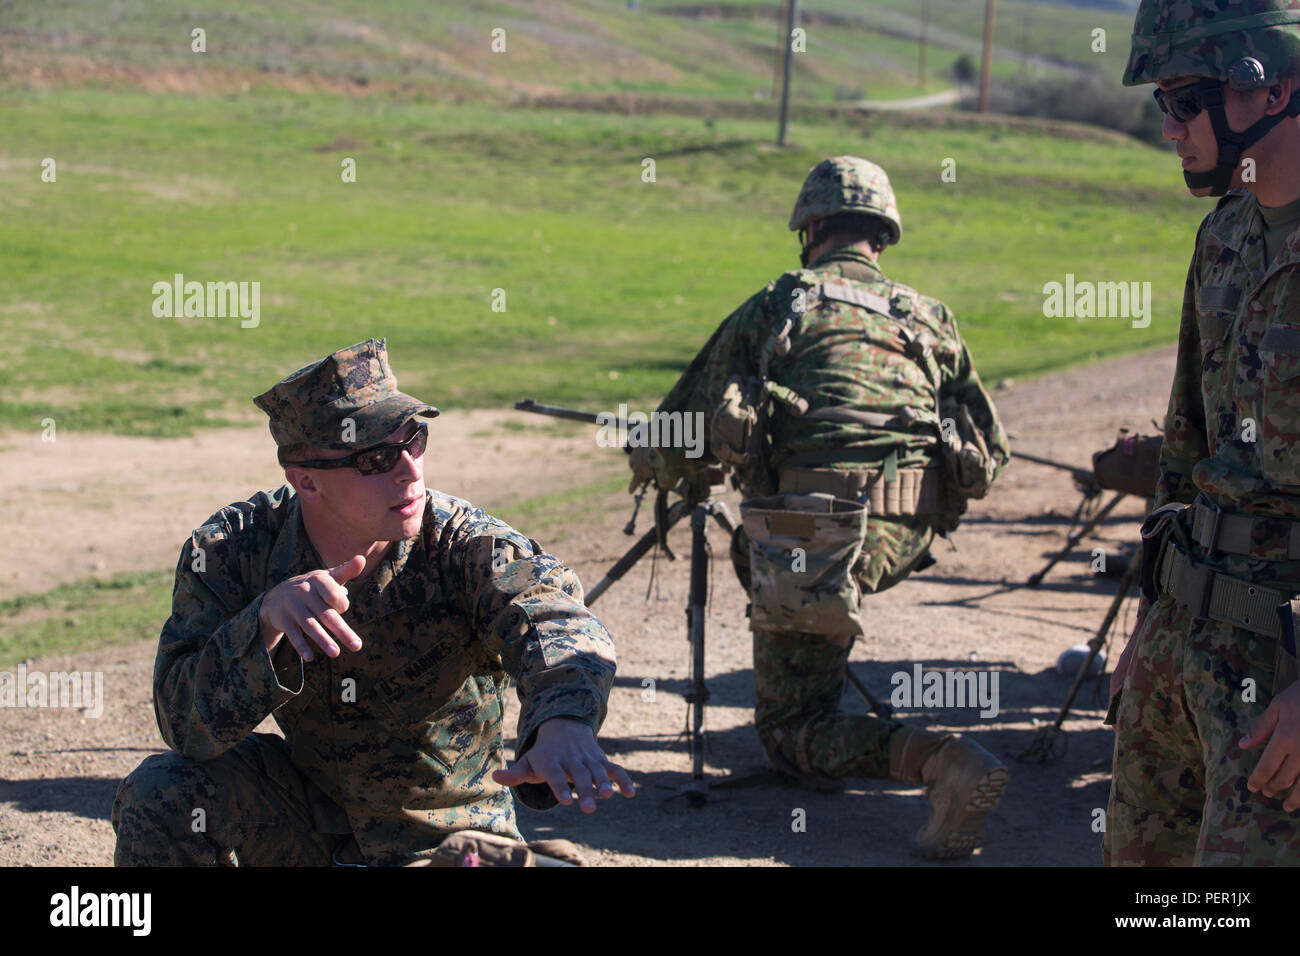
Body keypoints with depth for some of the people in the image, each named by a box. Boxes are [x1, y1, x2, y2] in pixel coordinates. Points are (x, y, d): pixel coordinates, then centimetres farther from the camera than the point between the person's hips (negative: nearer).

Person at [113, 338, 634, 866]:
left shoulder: (471, 547, -23)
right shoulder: (230, 550, -15)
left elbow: (551, 615, -44)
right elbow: (187, 724, -22)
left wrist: (563, 722, -68)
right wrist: (267, 618, -40)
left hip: (439, 839, -1)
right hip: (305, 813, 2)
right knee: (162, 794, -21)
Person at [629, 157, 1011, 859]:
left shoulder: (777, 304, 12)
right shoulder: (928, 316, 20)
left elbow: (683, 427, 14)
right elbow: (990, 447, 23)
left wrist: (654, 463, 37)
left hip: (810, 531, -4)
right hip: (908, 536, 5)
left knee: (791, 732, 3)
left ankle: (939, 760, -22)